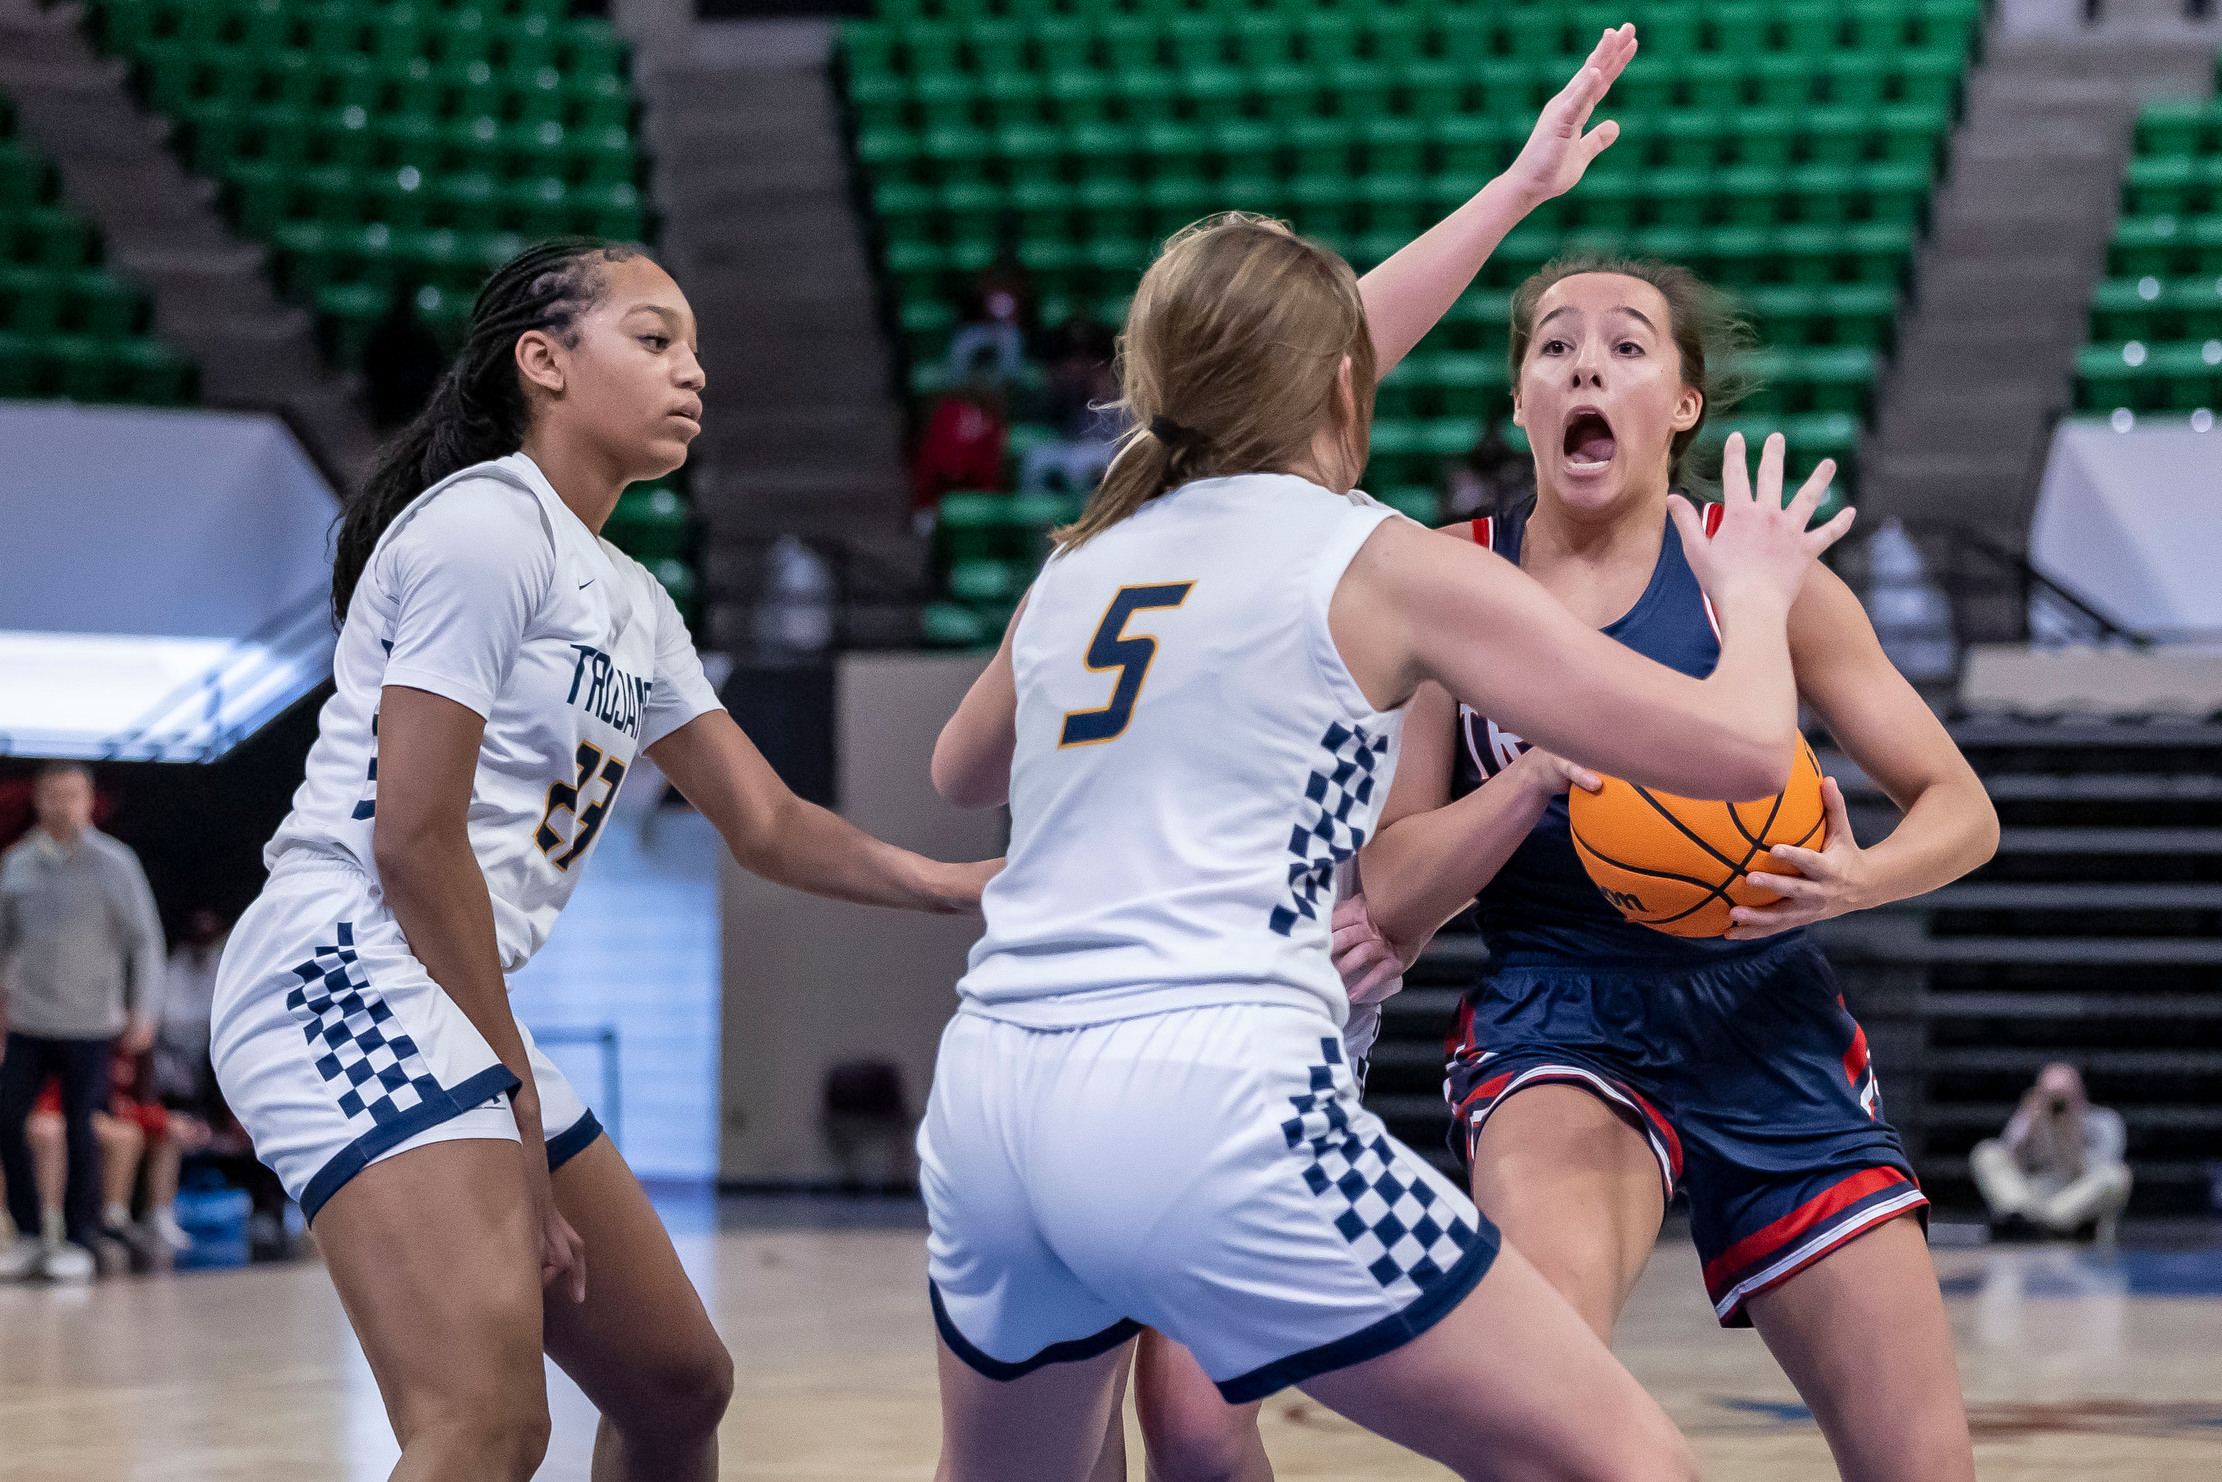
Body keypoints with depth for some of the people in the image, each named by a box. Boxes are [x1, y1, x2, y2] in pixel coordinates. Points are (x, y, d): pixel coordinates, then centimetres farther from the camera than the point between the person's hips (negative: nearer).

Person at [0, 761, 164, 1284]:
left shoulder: (114, 863, -6)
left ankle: (79, 1242, 8)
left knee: (80, 1132, -2)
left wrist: (142, 1012, -8)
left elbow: (144, 940, -3)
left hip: (88, 1024, -4)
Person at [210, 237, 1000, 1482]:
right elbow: (415, 840, -14)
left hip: (447, 1011, 11)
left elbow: (768, 824, 27)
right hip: (343, 974, -11)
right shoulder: (489, 524, -9)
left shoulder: (631, 605, 21)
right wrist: (519, 1110, -12)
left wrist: (973, 888, 12)